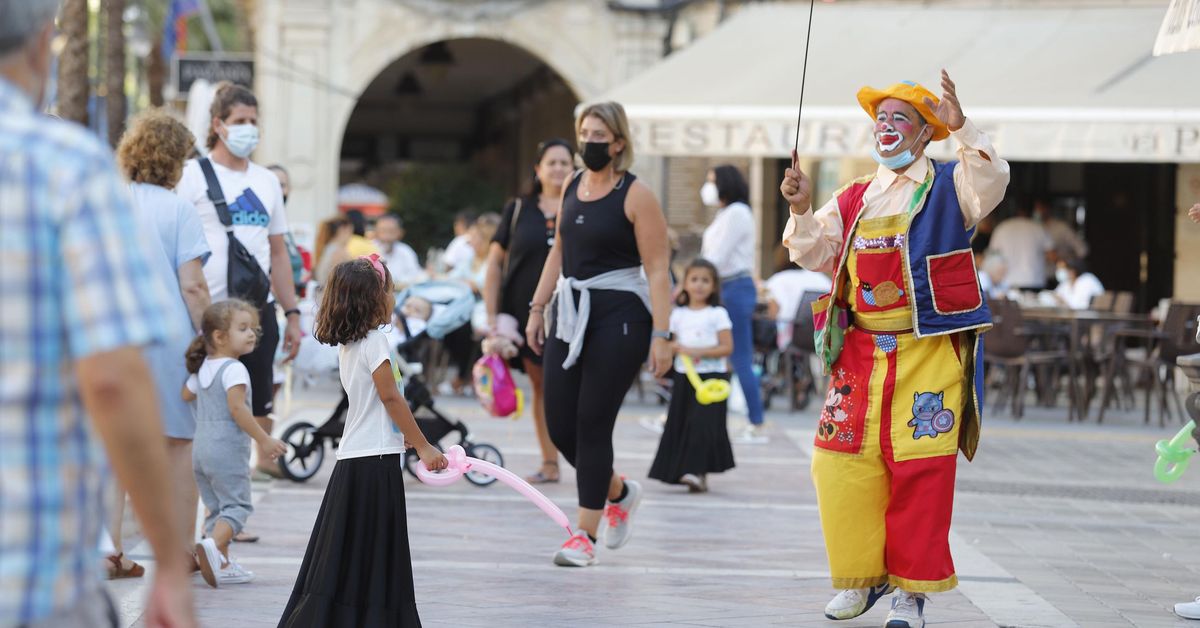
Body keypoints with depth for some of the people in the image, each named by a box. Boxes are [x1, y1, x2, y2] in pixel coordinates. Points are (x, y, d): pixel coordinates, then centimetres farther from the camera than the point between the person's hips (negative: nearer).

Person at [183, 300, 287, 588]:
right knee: (237, 504, -8)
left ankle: (223, 565, 14)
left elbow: (185, 395, 28)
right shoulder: (234, 369, -13)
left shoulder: (202, 369, 13)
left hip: (201, 449, 8)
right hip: (228, 450, -8)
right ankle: (213, 545, -31)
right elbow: (237, 408, -22)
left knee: (217, 507, 14)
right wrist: (264, 440, -19)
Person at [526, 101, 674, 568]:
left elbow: (657, 270, -11)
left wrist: (661, 335, -18)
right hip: (571, 314, 7)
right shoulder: (572, 188, 11)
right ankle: (619, 492, 29)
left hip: (620, 317, -7)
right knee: (560, 426, 3)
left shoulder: (635, 196, -8)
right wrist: (538, 308, 17)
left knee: (592, 424, -8)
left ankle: (585, 535, 1)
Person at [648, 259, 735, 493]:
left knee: (703, 423, -14)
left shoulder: (717, 314, -1)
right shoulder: (678, 314, 11)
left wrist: (699, 352, -17)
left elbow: (727, 347, -6)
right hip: (684, 376, 4)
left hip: (711, 376, -4)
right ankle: (678, 470, 11)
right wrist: (677, 348, -9)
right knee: (680, 424, 2)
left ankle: (699, 472, -18)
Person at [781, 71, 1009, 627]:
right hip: (861, 353, 4)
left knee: (920, 472, -5)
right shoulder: (854, 199, 17)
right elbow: (815, 254, 13)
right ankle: (864, 576, 16)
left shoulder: (949, 187, 4)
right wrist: (802, 210, -4)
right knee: (842, 464, 0)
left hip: (929, 354, -4)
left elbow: (991, 184, -17)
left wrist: (961, 128, -29)